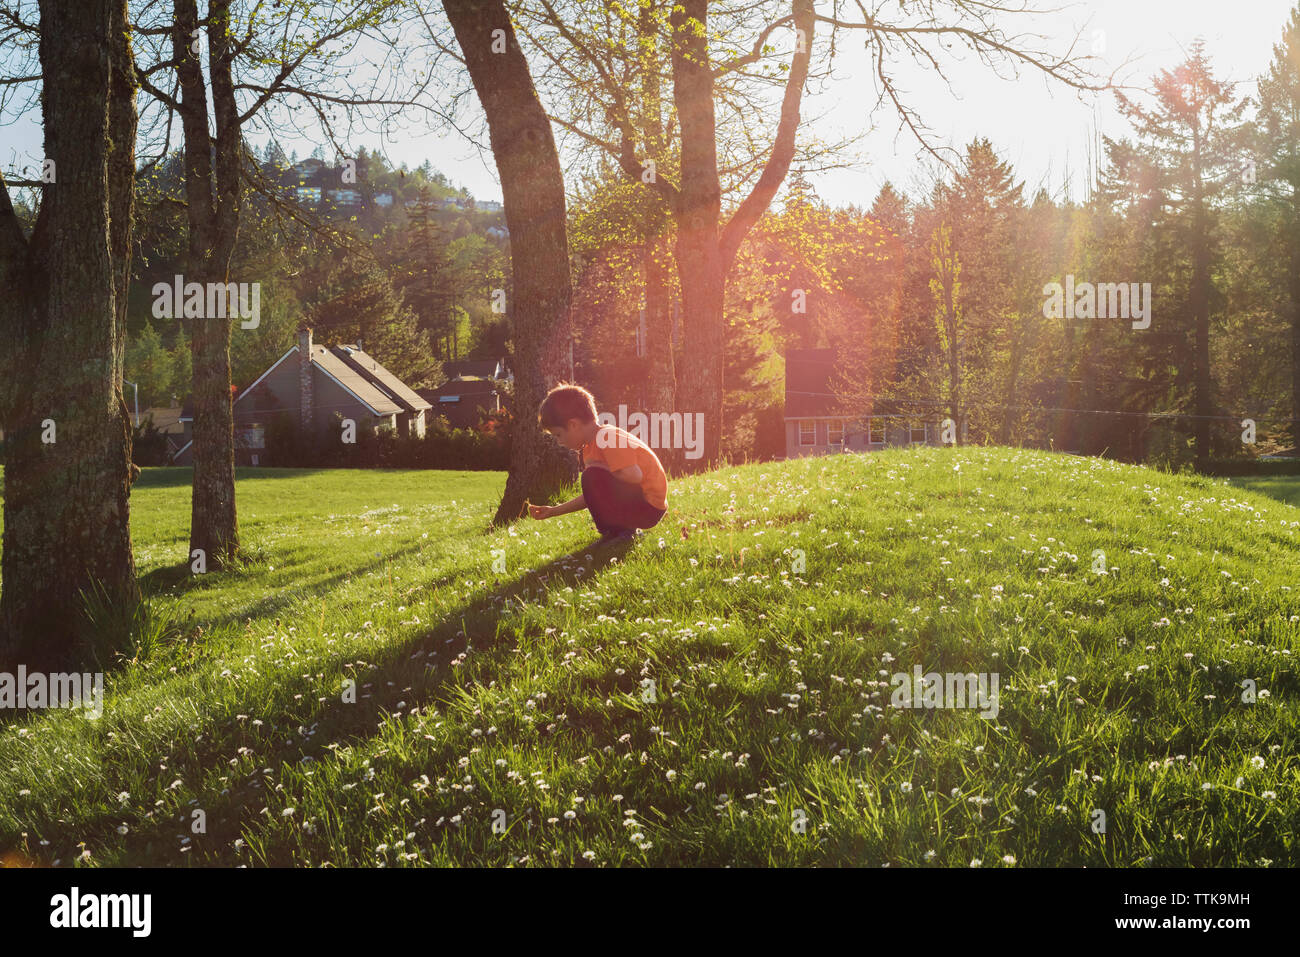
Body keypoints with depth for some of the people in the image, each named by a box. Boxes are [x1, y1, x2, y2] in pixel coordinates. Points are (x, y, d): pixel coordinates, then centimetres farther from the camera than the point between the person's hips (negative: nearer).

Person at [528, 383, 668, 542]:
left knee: (593, 476, -26)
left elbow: (635, 476, -31)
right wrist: (553, 511, 17)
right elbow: (592, 496, 19)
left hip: (650, 508, -11)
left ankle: (614, 531, -10)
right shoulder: (590, 448, 13)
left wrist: (597, 466, -18)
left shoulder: (608, 438, -19)